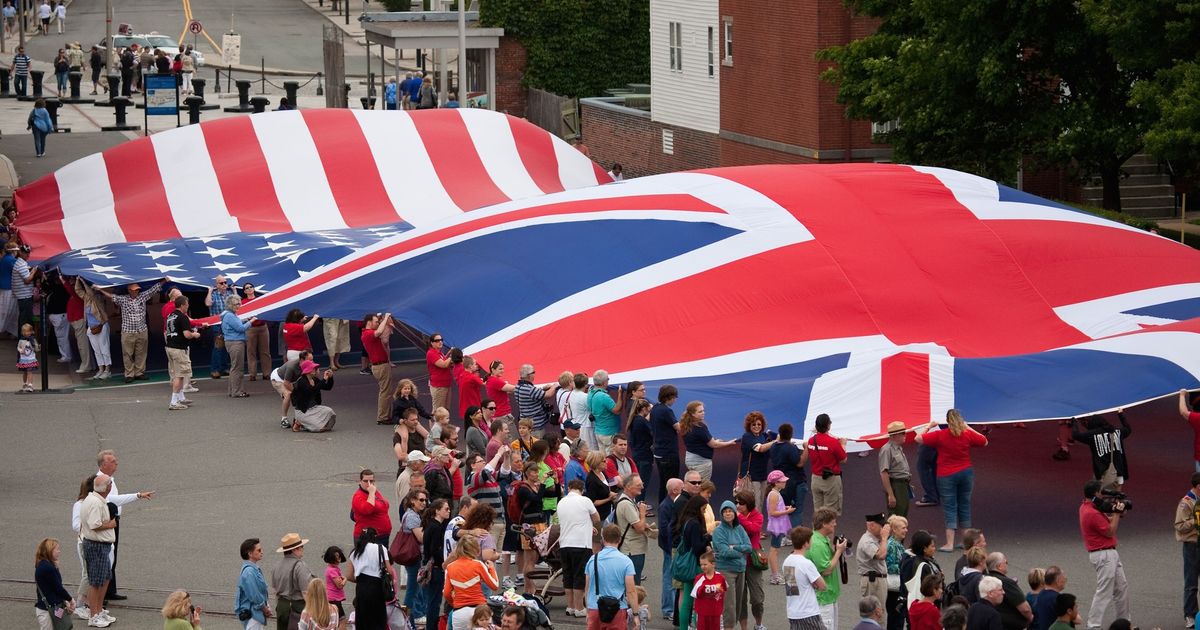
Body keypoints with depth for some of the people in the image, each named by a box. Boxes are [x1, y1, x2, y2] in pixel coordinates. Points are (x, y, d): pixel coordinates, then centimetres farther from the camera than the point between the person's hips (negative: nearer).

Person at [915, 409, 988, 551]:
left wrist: (929, 426, 6)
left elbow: (919, 438, -9)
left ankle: (949, 543, -8)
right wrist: (968, 428, 16)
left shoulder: (940, 435, -12)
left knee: (949, 509, -2)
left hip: (946, 476, -3)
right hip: (966, 474, 3)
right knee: (964, 506, 14)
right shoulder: (968, 435, -4)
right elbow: (984, 442, 13)